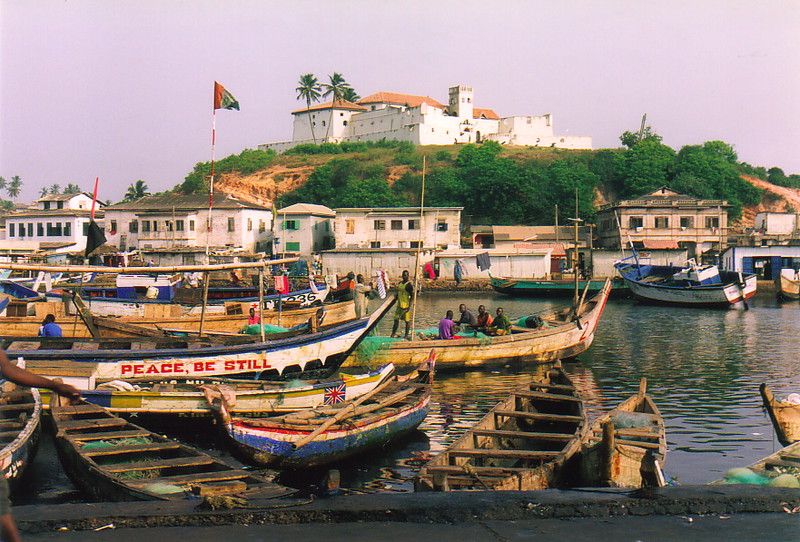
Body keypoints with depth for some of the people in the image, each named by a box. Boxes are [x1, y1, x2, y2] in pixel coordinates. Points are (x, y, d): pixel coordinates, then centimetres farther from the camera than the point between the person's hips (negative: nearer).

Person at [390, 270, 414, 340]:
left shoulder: (409, 284, -9)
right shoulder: (399, 283, 14)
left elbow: (412, 296, -11)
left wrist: (409, 306, -17)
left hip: (406, 305, -7)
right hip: (399, 305, 7)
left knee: (407, 321, 1)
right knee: (396, 320, 8)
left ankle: (407, 335, 7)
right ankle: (393, 334, 12)